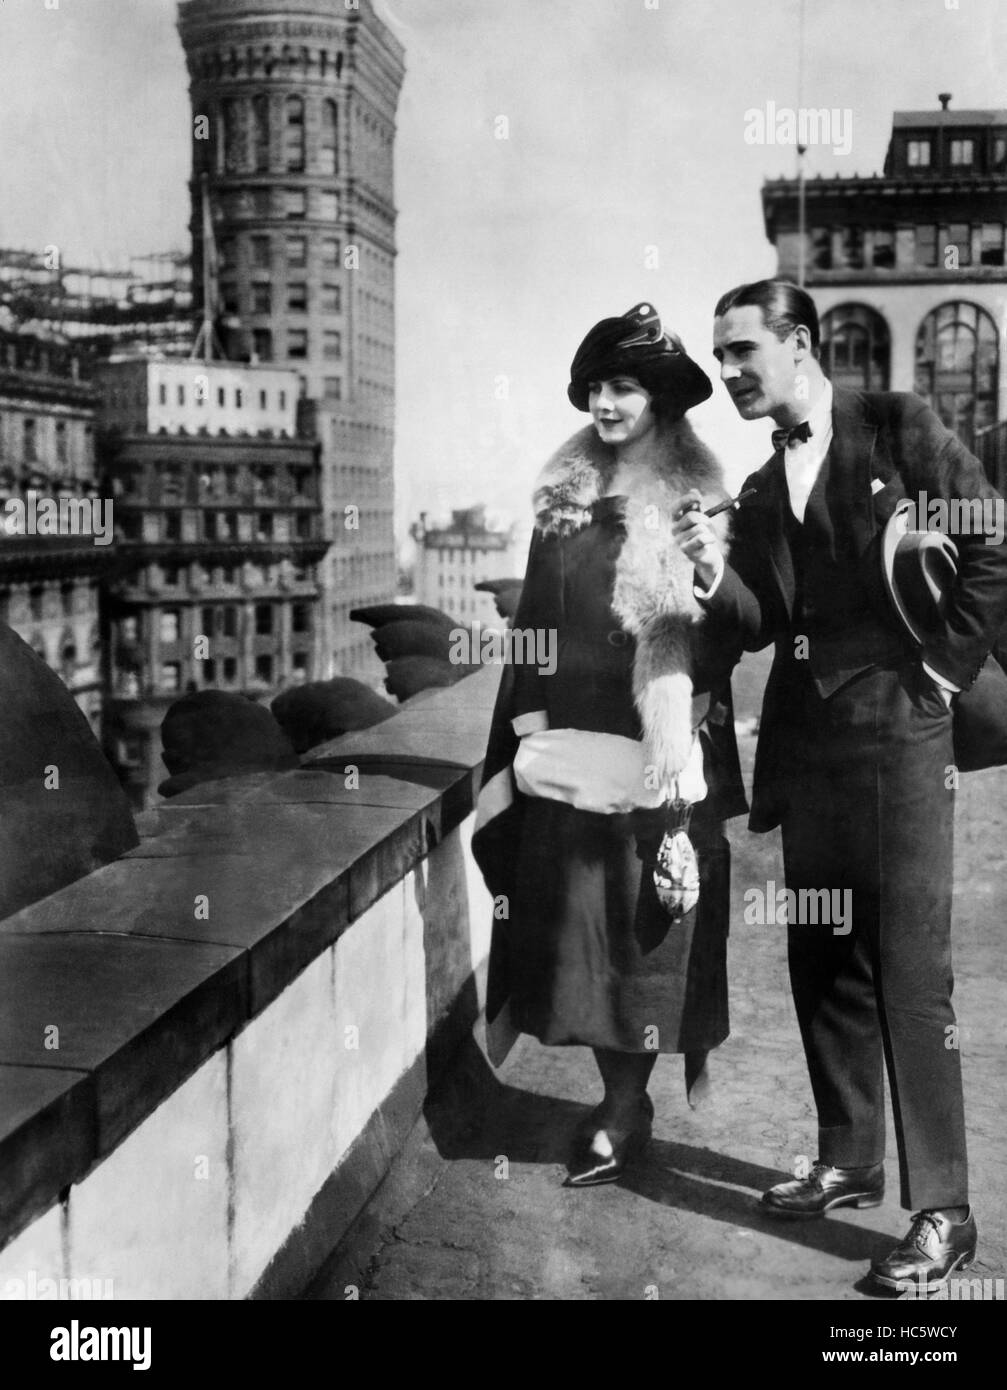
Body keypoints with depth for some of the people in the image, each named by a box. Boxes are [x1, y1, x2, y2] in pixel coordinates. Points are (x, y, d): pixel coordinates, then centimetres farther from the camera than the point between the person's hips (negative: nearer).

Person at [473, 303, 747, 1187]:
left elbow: (715, 624, -5)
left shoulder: (695, 500, -2)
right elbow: (536, 613, 11)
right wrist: (529, 713, 3)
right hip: (571, 732, 5)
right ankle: (623, 1095, 17)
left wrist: (690, 733, -12)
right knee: (574, 908, 5)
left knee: (643, 913, 1)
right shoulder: (565, 492, 11)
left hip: (658, 740, -4)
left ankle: (626, 1111, 10)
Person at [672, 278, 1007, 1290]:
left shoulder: (897, 428, -3)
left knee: (910, 975, -6)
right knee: (823, 967, 13)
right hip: (809, 742, 7)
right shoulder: (763, 487, 15)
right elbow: (761, 625, 9)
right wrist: (715, 573, -10)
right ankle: (848, 1161, 28)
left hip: (900, 734, -7)